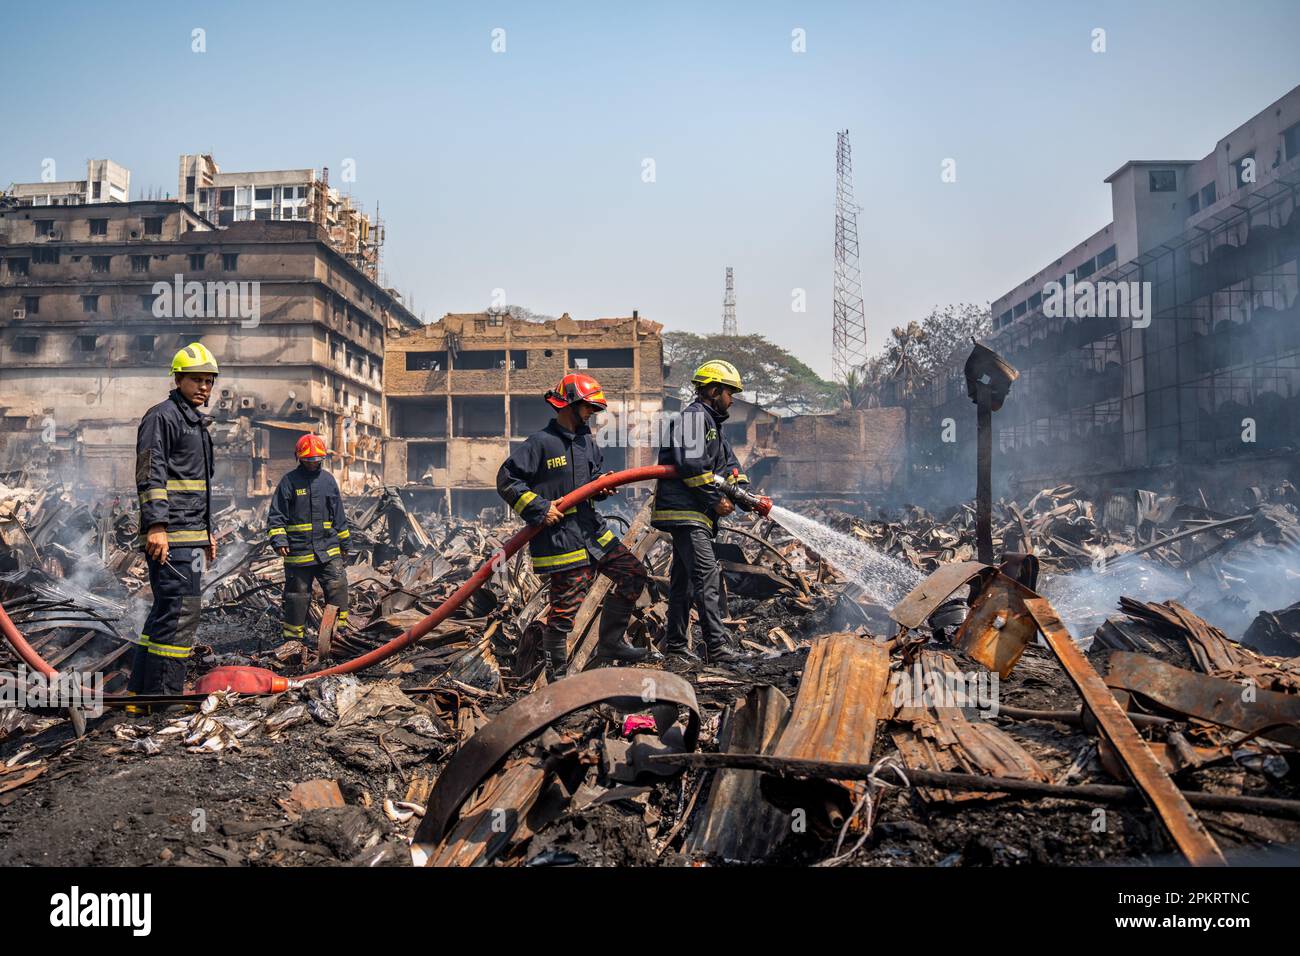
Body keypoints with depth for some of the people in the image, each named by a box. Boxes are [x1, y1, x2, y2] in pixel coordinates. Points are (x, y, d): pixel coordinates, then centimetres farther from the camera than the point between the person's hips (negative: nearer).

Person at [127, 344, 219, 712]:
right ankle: (163, 698, -9)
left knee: (168, 612, 13)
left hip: (190, 536, 10)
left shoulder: (197, 423, 24)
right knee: (181, 611, -13)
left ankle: (140, 694, 20)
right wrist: (156, 526, -25)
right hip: (170, 536, -10)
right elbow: (151, 475, -16)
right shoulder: (162, 416, -6)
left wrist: (208, 531, 28)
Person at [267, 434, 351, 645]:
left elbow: (339, 515, 17)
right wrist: (279, 540, -11)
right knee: (298, 594, 6)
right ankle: (292, 635, 18)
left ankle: (339, 626, 4)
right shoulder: (289, 481, -1)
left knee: (338, 586, -8)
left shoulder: (328, 480, 9)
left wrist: (344, 543, 19)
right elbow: (276, 516, 0)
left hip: (328, 549, 3)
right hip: (298, 550, -2)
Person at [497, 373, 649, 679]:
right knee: (563, 610, -4)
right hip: (560, 537, -9)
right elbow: (506, 480, -13)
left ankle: (610, 643, 22)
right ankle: (557, 680, 11)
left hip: (592, 529, 9)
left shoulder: (587, 440, 13)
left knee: (634, 575, 11)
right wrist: (539, 508, -18)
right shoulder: (542, 442, -13)